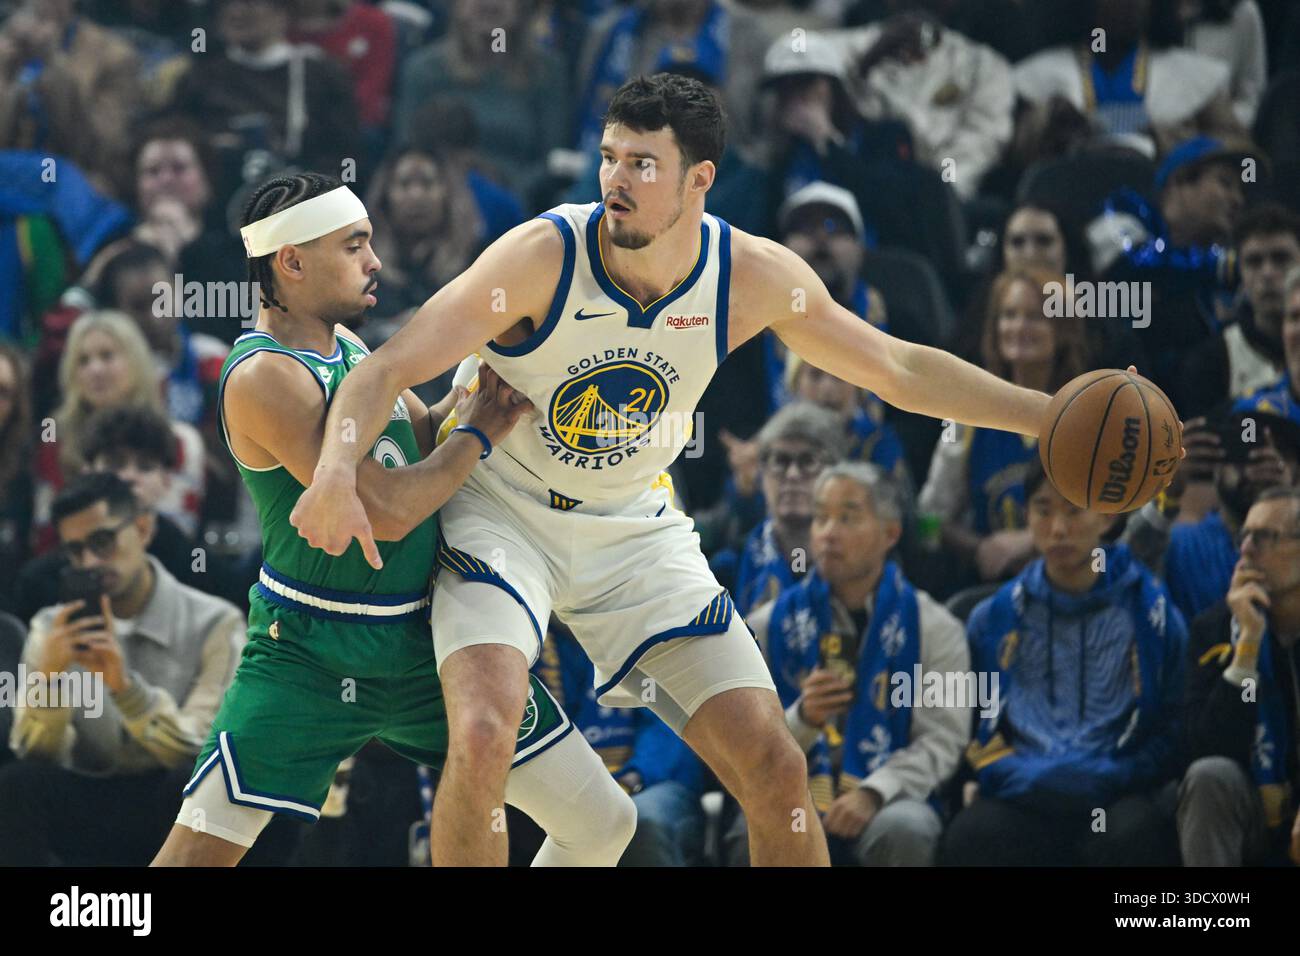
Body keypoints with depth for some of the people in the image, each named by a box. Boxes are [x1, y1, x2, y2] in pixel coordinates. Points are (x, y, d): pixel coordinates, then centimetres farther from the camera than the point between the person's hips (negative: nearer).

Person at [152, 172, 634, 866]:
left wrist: (481, 384, 3)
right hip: (309, 653, -8)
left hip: (423, 643, 8)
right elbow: (389, 511, -23)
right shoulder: (264, 378, -19)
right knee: (199, 851, -15)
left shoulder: (347, 346, 9)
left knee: (603, 824, 4)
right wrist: (479, 431, -9)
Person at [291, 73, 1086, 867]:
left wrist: (1048, 414, -4)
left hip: (634, 532, 3)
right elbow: (390, 368, -26)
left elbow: (900, 370, 1)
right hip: (503, 515, -3)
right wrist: (337, 471, -45)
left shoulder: (753, 276, -12)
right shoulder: (544, 257, -23)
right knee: (483, 738, -29)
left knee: (776, 770, -4)